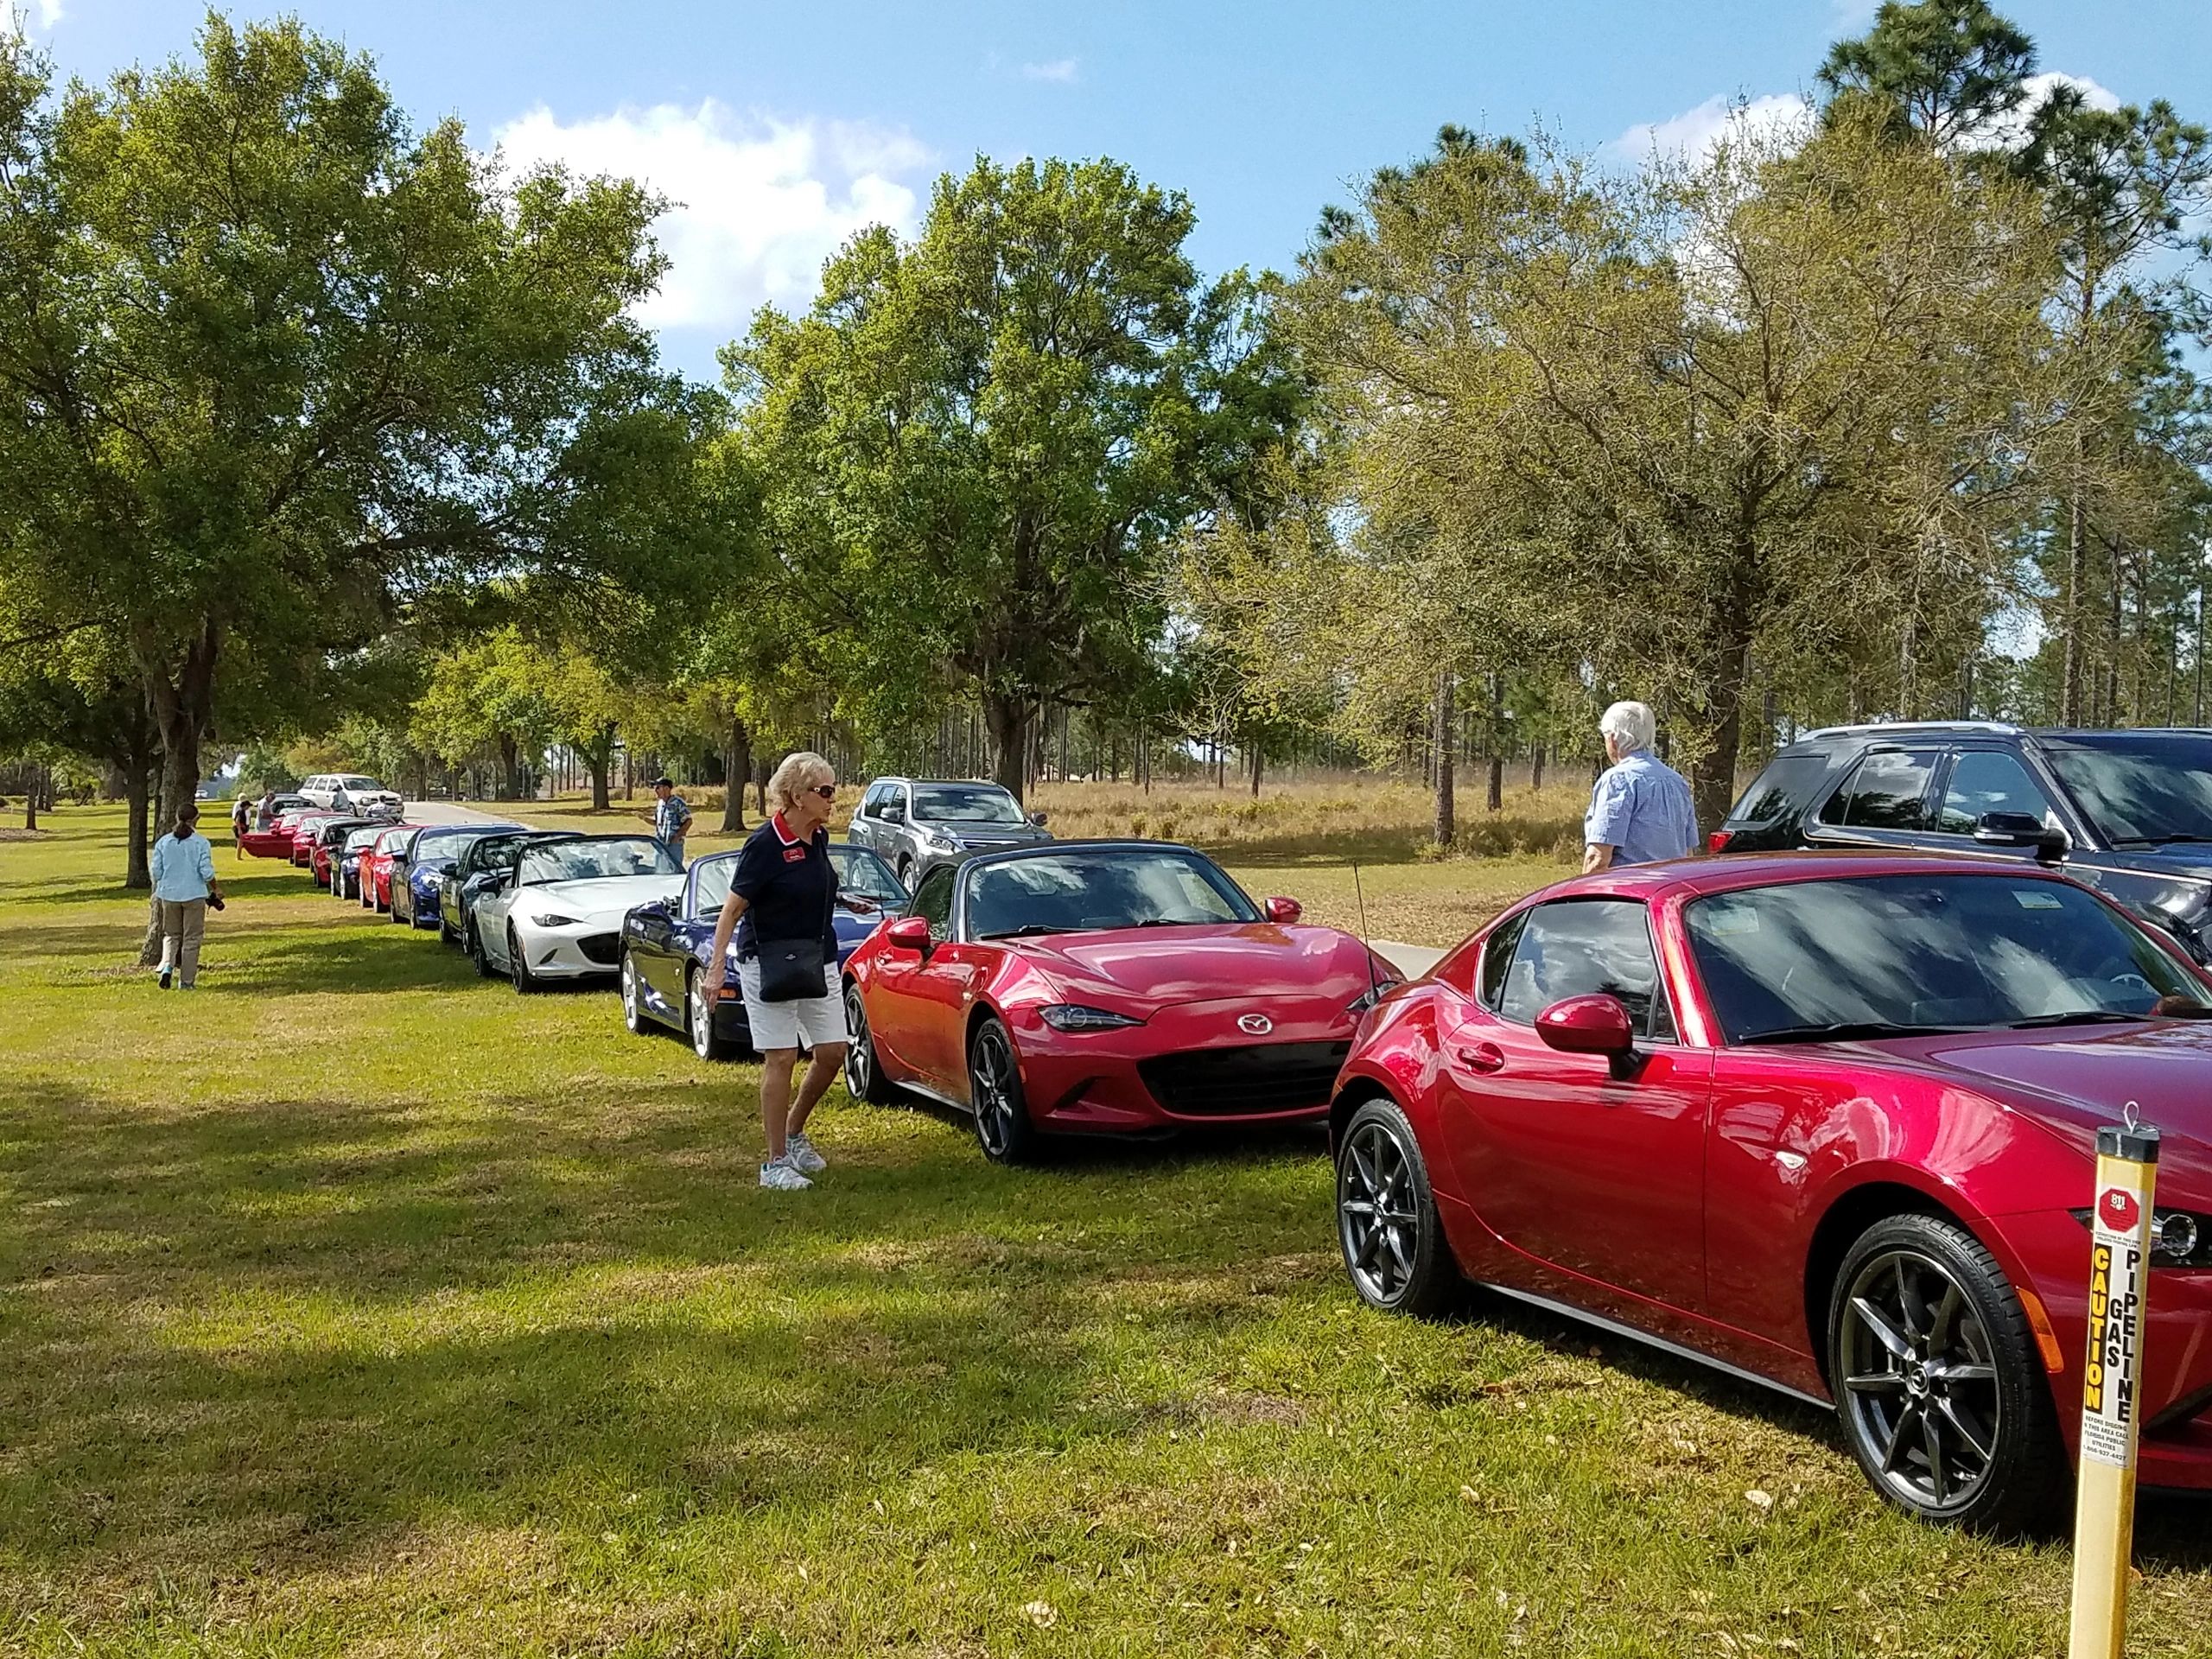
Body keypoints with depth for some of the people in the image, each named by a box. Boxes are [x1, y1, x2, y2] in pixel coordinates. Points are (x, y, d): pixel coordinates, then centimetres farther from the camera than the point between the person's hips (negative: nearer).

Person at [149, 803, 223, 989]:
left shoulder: (163, 842, 0)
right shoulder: (201, 842, -8)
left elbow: (156, 871, 3)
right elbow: (207, 871, -10)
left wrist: (157, 891, 22)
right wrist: (215, 890, 7)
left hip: (169, 895, 3)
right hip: (194, 895, -3)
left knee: (171, 935, 18)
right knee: (191, 938, 7)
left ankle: (167, 967, -7)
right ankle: (186, 981, 9)